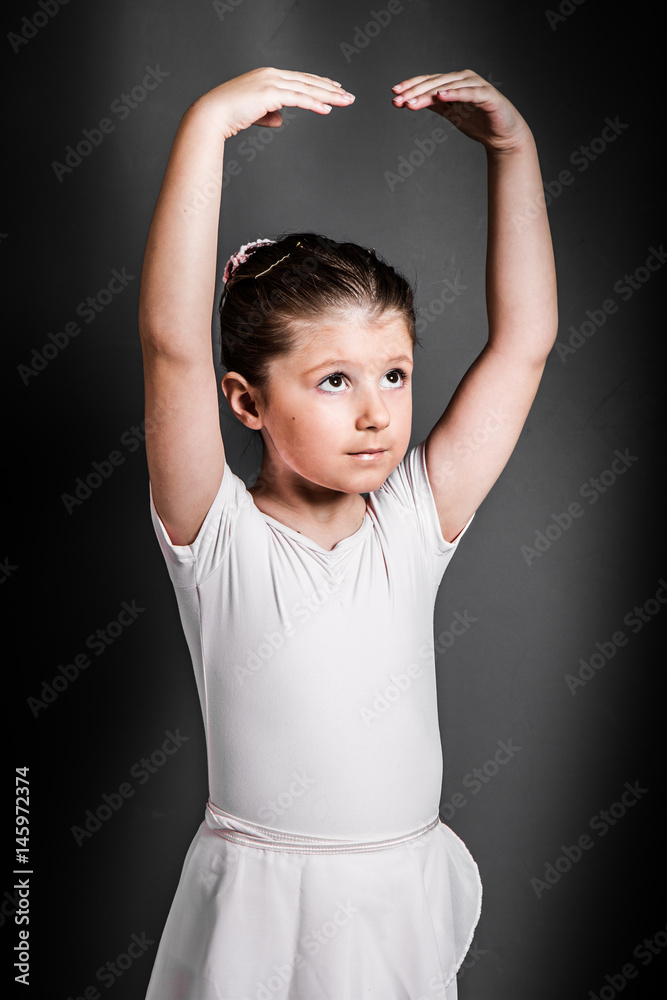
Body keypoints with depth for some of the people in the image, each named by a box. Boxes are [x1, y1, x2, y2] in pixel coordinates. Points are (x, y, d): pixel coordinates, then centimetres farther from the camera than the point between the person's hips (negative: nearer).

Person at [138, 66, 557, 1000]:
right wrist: (205, 128, -31)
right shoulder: (219, 535, -14)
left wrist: (514, 146, -8)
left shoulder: (416, 519, -5)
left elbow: (524, 339, -6)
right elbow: (173, 343, -29)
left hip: (410, 899, 4)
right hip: (257, 915, -3)